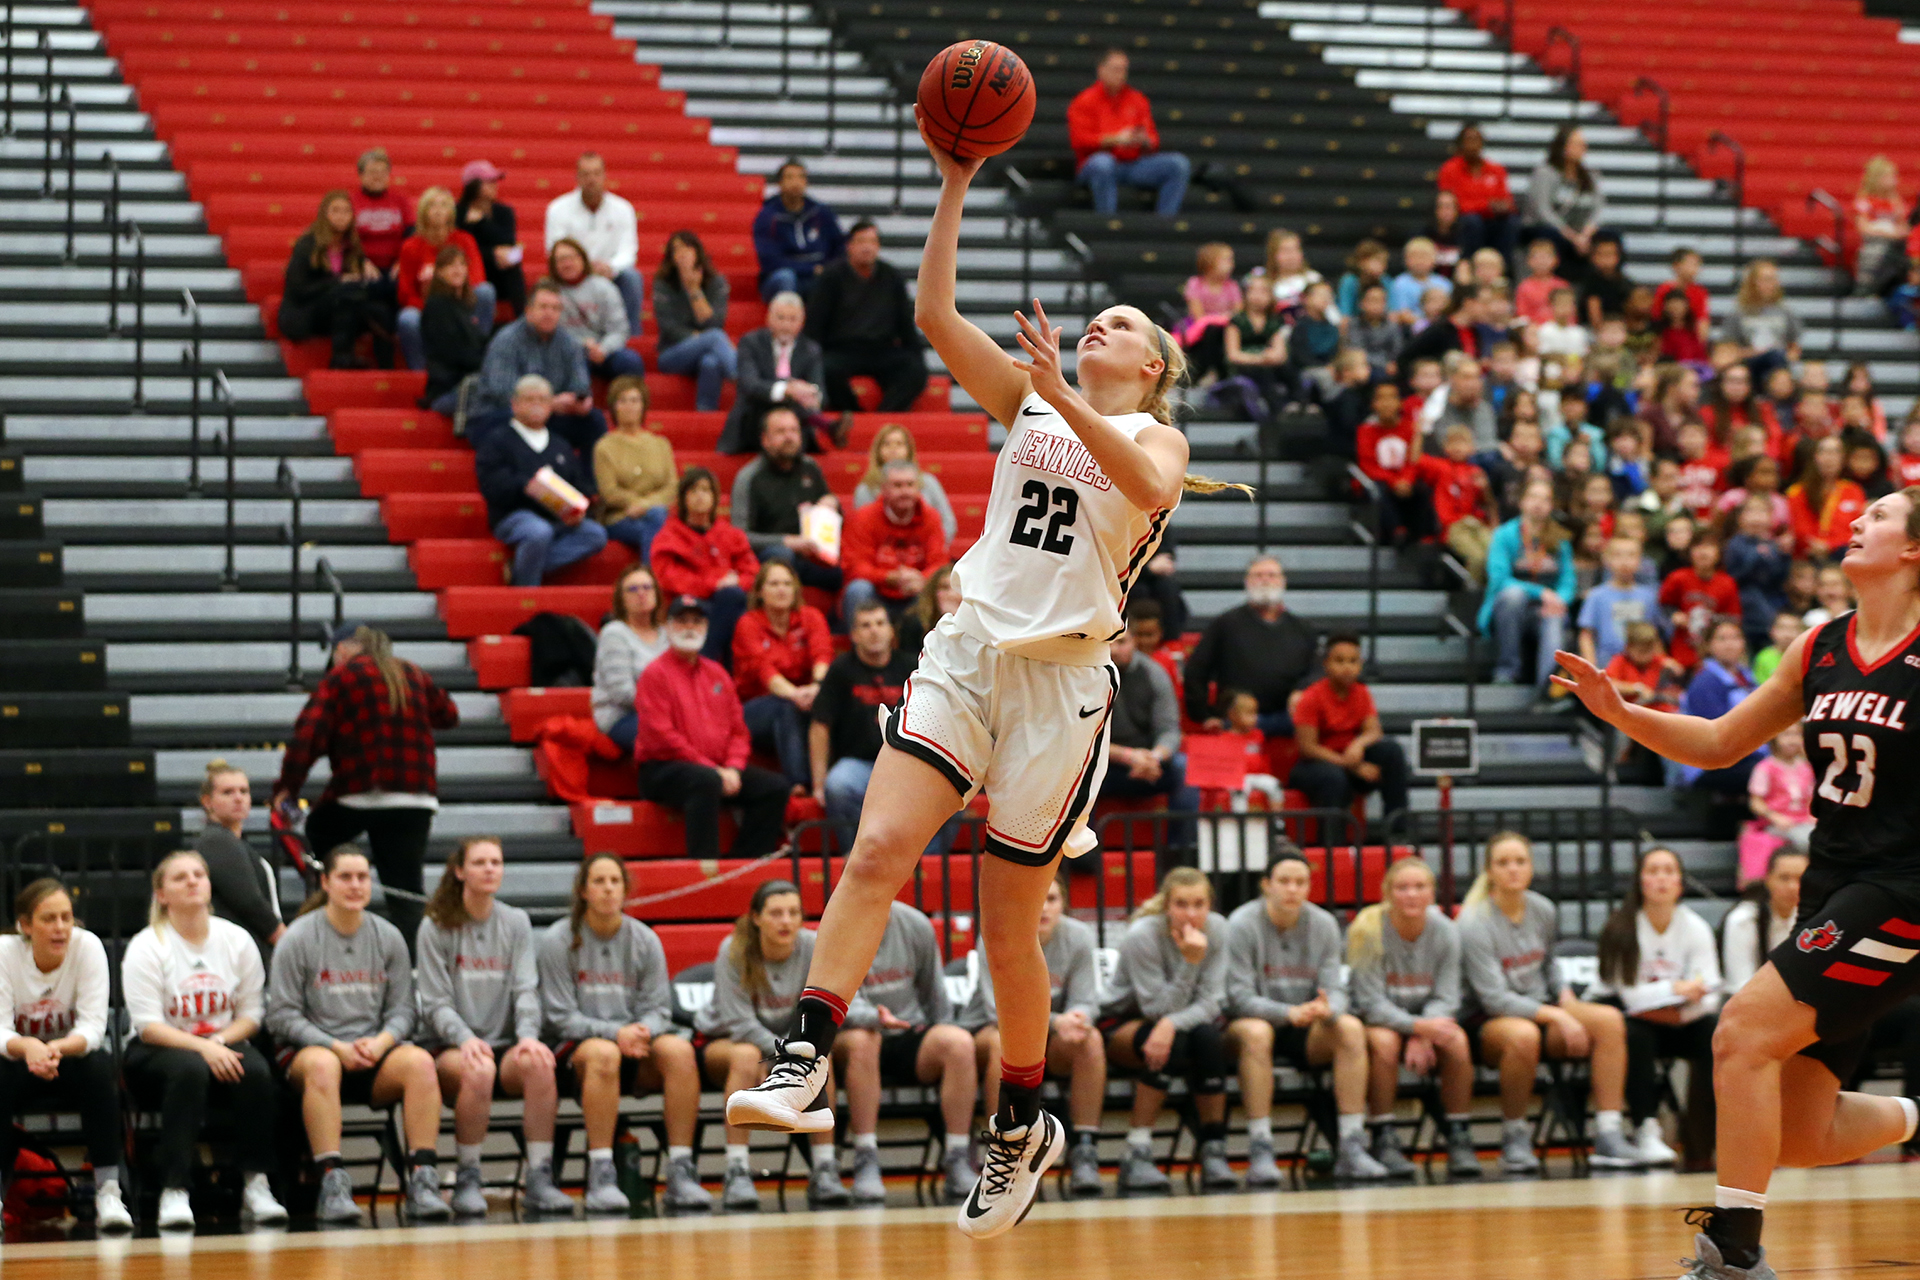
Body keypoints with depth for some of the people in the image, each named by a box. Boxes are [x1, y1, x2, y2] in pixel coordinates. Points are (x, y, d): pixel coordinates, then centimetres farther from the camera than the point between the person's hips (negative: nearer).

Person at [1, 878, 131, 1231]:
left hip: (74, 1059, 0)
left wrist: (58, 1049, -44)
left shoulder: (87, 946, -16)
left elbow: (93, 1026, -22)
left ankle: (108, 1190, -33)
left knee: (99, 1066, -34)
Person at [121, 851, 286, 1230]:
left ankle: (257, 1185, -26)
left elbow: (251, 1013, 7)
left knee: (256, 1069, -32)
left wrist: (221, 1042, -15)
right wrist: (201, 1047, -26)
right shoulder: (146, 947, -4)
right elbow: (148, 1025, -11)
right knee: (189, 1068, -39)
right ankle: (174, 1193, -42)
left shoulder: (237, 941, 7)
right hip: (155, 1054, -3)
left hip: (224, 1045, 3)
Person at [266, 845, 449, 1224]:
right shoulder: (299, 938, 0)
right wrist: (336, 1047, -15)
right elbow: (281, 1015, -4)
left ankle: (422, 1181, -31)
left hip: (374, 1050, 3)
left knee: (420, 1061, -29)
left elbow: (402, 1009, 11)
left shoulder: (388, 937, 12)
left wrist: (380, 1042, -12)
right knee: (322, 1065, -39)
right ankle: (332, 1186, -42)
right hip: (307, 1048, -3)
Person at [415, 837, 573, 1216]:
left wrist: (528, 1035, -18)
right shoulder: (436, 928, 2)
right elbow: (436, 1003, -4)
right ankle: (467, 1181, -23)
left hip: (503, 1045, 3)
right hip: (447, 1047, -3)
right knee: (478, 1070, -37)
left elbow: (525, 990, 3)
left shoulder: (516, 923, 12)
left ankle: (539, 1179, -27)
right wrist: (465, 1039, -24)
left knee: (539, 1064, -32)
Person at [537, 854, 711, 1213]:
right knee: (602, 1053, -39)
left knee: (679, 1049, -29)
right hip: (575, 1050, -3)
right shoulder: (557, 941, 0)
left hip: (638, 1051, 3)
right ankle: (600, 1176, -40)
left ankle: (681, 1173, -31)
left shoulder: (645, 940, 9)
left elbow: (659, 1009, 6)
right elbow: (561, 1017, -5)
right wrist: (614, 1032, -20)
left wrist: (642, 1031, -18)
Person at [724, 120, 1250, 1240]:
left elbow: (1148, 487, -20)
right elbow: (935, 314, 3)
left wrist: (1066, 399, -26)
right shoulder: (1029, 400, 15)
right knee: (878, 849, -18)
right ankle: (805, 1066, -24)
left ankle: (1022, 1127, 20)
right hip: (970, 647, 3)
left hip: (1065, 675, -3)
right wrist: (957, 187, -3)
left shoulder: (1158, 436, 5)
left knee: (1010, 919, 3)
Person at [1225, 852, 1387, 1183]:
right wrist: (1289, 1013, -32)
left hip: (1308, 1033, 3)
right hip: (1253, 1021, -3)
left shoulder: (1324, 924, 2)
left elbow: (1335, 989, -4)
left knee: (1350, 1028, -26)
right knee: (1255, 1032, -38)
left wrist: (1328, 1010, -30)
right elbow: (1239, 997, -16)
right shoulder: (1242, 925, -10)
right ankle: (1260, 1153, -38)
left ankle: (1350, 1147, -27)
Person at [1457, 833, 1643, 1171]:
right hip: (1489, 1023, -6)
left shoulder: (1544, 911, 6)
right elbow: (1493, 998, -18)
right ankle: (1514, 1138, -19)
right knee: (1523, 1035, -41)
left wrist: (1564, 995, 6)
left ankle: (1609, 1136, -23)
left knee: (1609, 1019, -20)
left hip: (1542, 1010, 6)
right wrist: (1556, 1017, -24)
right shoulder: (1475, 923, -13)